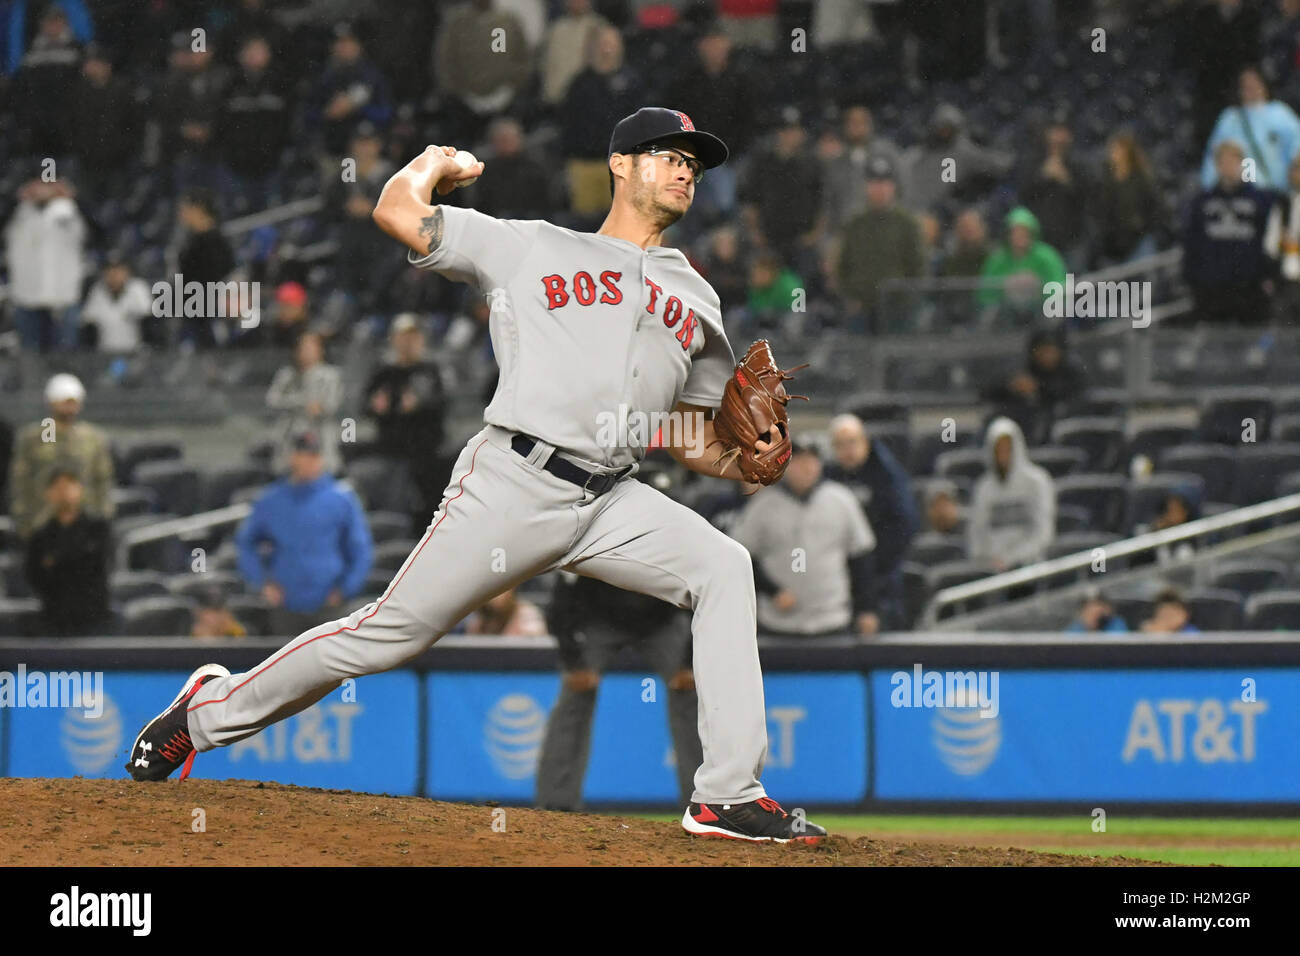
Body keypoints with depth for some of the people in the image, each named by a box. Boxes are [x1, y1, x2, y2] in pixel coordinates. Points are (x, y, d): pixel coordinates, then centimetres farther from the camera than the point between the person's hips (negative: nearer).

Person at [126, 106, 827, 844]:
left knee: (723, 567, -18)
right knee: (392, 630, -6)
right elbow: (397, 212, 10)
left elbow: (693, 444, 24)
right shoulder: (533, 249, 10)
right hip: (514, 481, -4)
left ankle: (730, 796, -17)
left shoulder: (697, 302, 22)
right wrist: (435, 163, 29)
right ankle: (210, 710, 13)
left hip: (612, 502, 4)